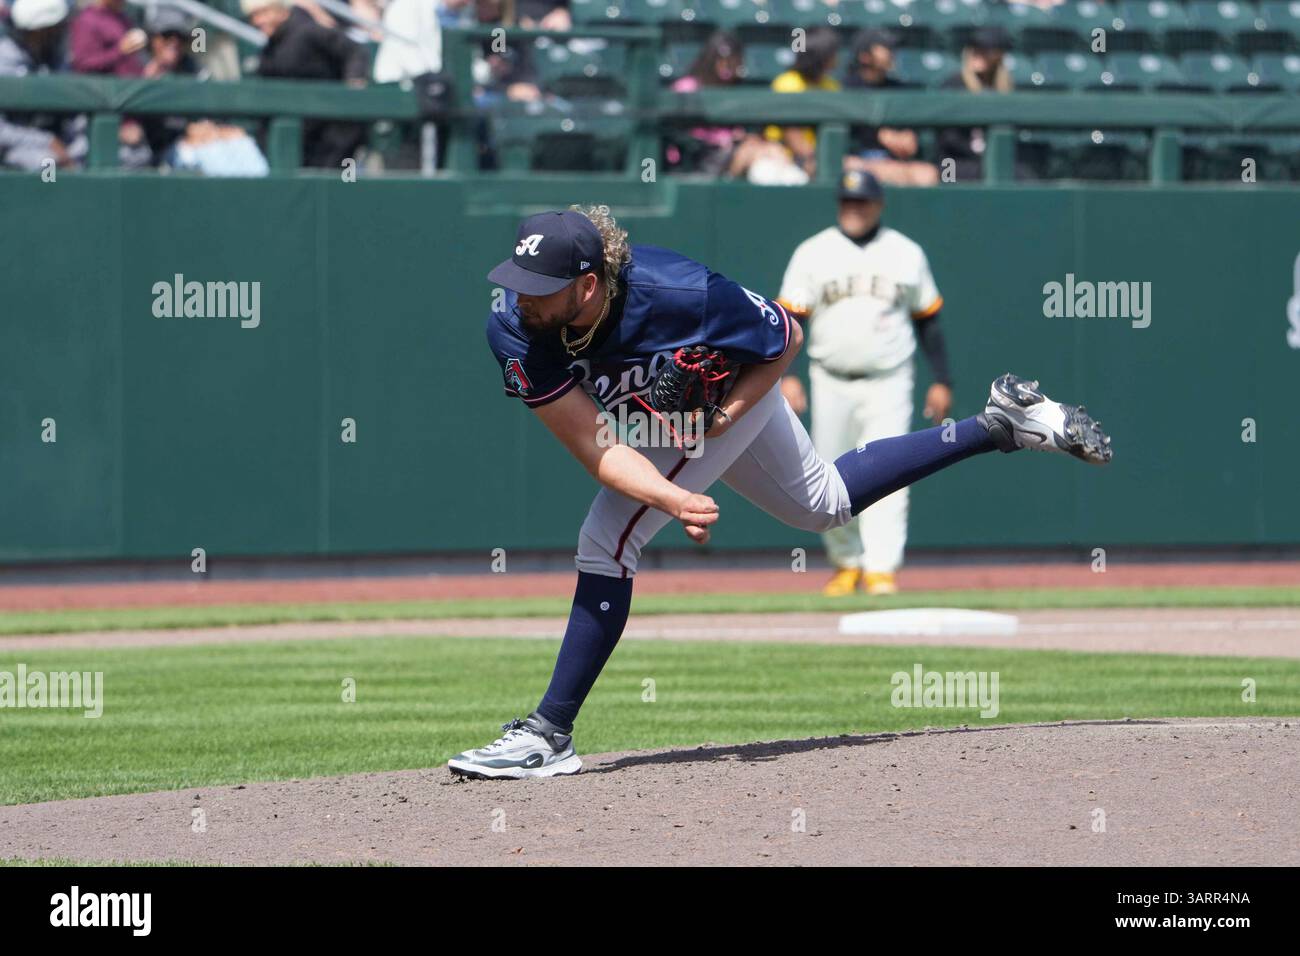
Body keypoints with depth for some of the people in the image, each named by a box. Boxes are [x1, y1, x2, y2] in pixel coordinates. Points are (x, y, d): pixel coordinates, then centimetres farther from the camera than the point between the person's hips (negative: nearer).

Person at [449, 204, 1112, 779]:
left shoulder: (673, 293, -40)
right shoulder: (513, 327, -33)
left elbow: (786, 338, -20)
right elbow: (595, 446, -34)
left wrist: (728, 415, -30)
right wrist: (672, 499, -49)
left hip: (735, 391, -5)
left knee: (607, 541, -19)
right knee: (826, 506, 24)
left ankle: (551, 735, -11)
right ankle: (1000, 425, 36)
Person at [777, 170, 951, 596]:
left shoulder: (906, 254, 6)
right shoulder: (813, 253, 2)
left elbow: (927, 320, 12)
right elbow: (789, 317, -1)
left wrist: (941, 381, 7)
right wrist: (786, 375, -14)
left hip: (889, 384, -1)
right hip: (831, 384, 1)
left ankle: (882, 569, -17)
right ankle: (847, 562, 22)